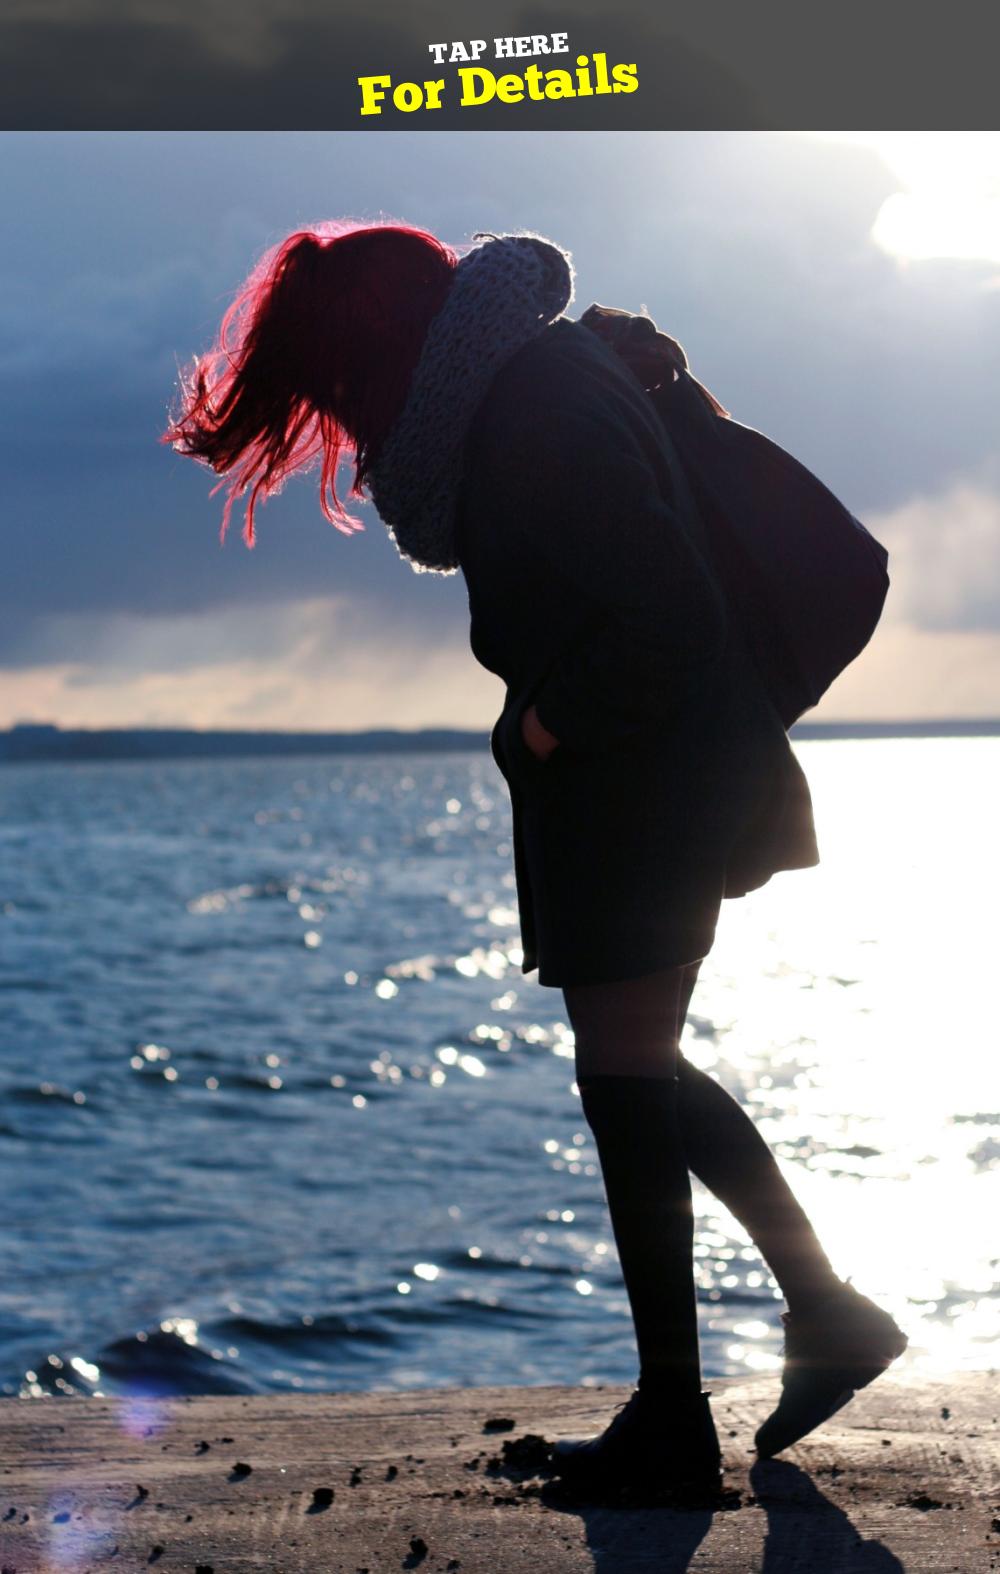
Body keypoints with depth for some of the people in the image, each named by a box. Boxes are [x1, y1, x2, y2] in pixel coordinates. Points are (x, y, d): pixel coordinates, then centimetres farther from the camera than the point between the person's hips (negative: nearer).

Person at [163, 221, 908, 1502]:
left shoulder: (539, 413, -21)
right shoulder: (524, 375, 10)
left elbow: (658, 616, -27)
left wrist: (550, 725, -14)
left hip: (639, 799, -10)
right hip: (656, 788, 10)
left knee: (626, 1086, -1)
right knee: (644, 1077, 18)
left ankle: (671, 1426, 9)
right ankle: (827, 1314, 26)